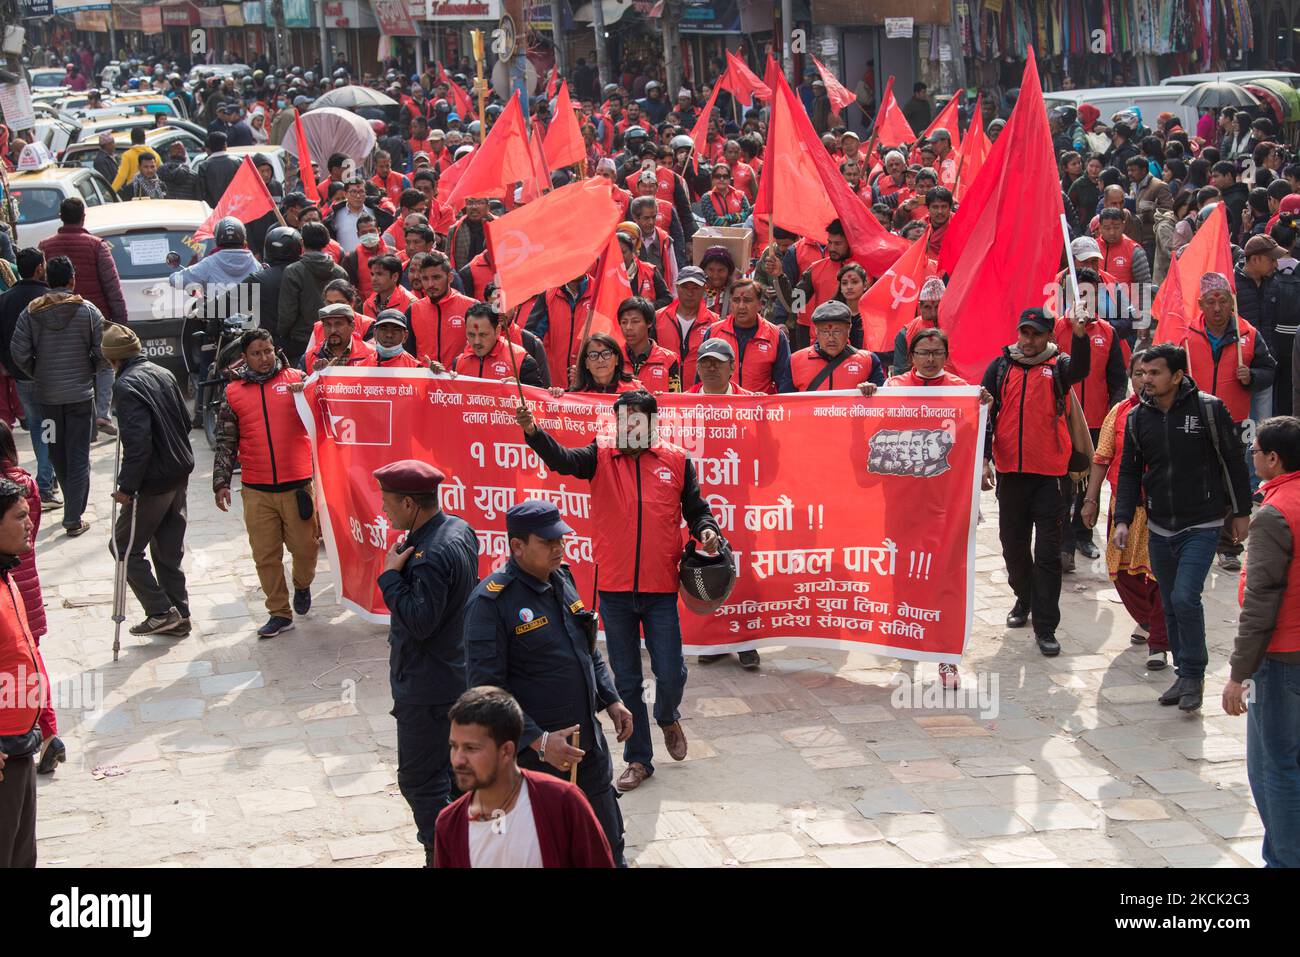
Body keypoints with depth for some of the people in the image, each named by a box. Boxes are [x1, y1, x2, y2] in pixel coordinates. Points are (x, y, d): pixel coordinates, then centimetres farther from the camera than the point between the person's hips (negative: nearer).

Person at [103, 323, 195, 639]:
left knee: (124, 547, 4)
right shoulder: (163, 374, 7)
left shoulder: (126, 385, -17)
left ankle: (162, 612, 1)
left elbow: (137, 440, -25)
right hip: (179, 474, 8)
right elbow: (185, 421, 14)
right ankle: (179, 615, 21)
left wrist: (127, 486, -20)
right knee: (169, 548, 16)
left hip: (152, 482, -8)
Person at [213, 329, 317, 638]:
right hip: (256, 490, 1)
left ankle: (302, 585, 37)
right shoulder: (234, 392, 8)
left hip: (297, 484, -1)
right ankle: (280, 613, 16)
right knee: (266, 555, 4)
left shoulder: (296, 379, 4)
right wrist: (221, 482, 4)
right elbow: (226, 443, 10)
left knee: (304, 547, 6)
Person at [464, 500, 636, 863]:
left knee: (608, 846, 17)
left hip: (589, 741, 7)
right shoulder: (491, 602, -18)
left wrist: (612, 700, 11)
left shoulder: (561, 579, 6)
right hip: (537, 755, -7)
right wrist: (538, 741, -24)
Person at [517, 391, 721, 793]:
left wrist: (706, 530, -11)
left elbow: (696, 508, 11)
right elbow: (561, 458, -16)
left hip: (660, 590, -1)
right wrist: (533, 432, -35)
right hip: (615, 589, 1)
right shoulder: (601, 458, 2)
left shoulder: (677, 461, 3)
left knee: (671, 675, 2)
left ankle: (667, 718, 37)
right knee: (626, 681, 9)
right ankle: (638, 759, 23)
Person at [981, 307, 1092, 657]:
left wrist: (1080, 335, -41)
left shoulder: (1057, 366, 1)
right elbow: (986, 414, 6)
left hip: (1050, 473, -3)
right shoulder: (1000, 367, 7)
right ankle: (1024, 599, 38)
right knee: (1013, 544, 14)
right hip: (1010, 471, 3)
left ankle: (1045, 626, 2)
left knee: (1048, 552, -2)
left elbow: (1080, 369, -23)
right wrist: (984, 458, -4)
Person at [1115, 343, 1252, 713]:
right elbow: (1129, 473, 8)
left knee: (1185, 598, -16)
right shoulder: (1137, 417, 2)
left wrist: (1241, 512, 1)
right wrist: (1123, 520, -3)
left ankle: (1193, 674, 0)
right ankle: (1184, 674, 24)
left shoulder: (1208, 409, -10)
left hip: (1201, 526, -5)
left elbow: (1232, 461, -2)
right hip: (1159, 528, 5)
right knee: (1170, 605, 10)